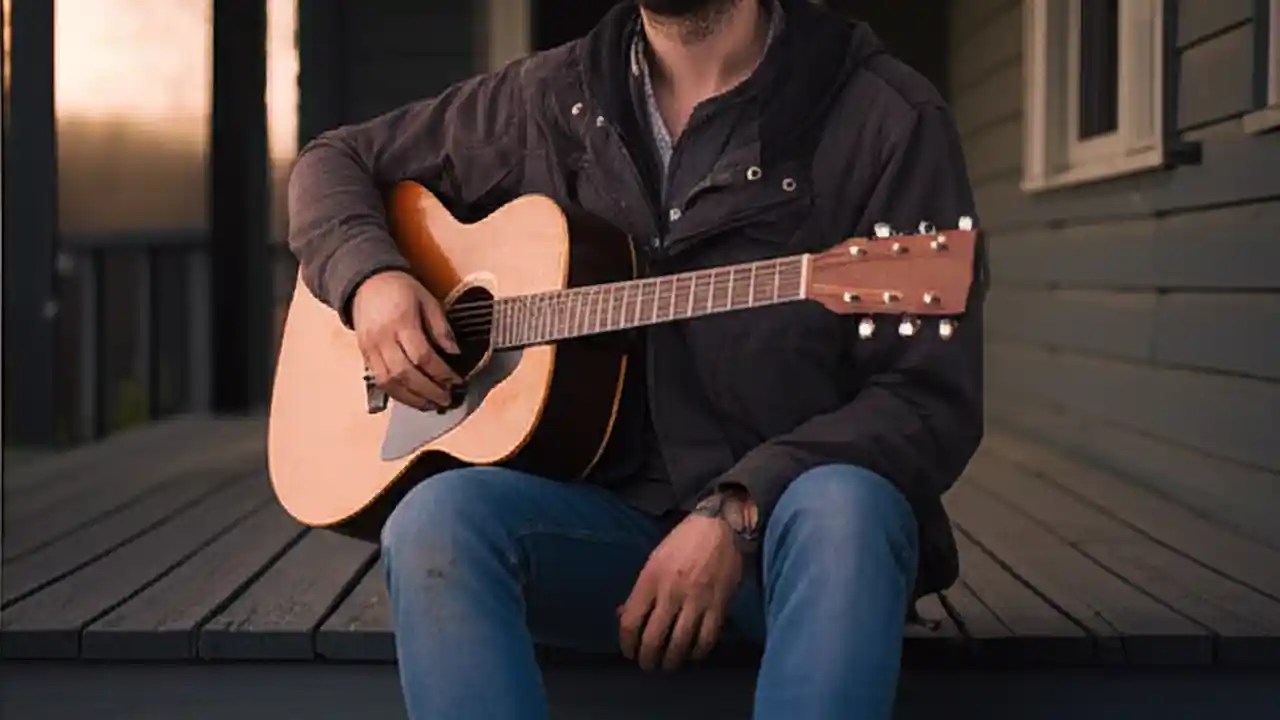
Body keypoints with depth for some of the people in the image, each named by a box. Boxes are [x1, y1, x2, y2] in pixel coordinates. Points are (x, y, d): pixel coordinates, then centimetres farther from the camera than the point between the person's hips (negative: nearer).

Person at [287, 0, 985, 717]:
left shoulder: (887, 119, -4)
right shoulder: (551, 100, 9)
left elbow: (934, 401, -10)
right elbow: (336, 162, 22)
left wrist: (739, 512, -23)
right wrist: (371, 279, 0)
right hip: (612, 511, 3)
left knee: (842, 507, -37)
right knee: (437, 518, -28)